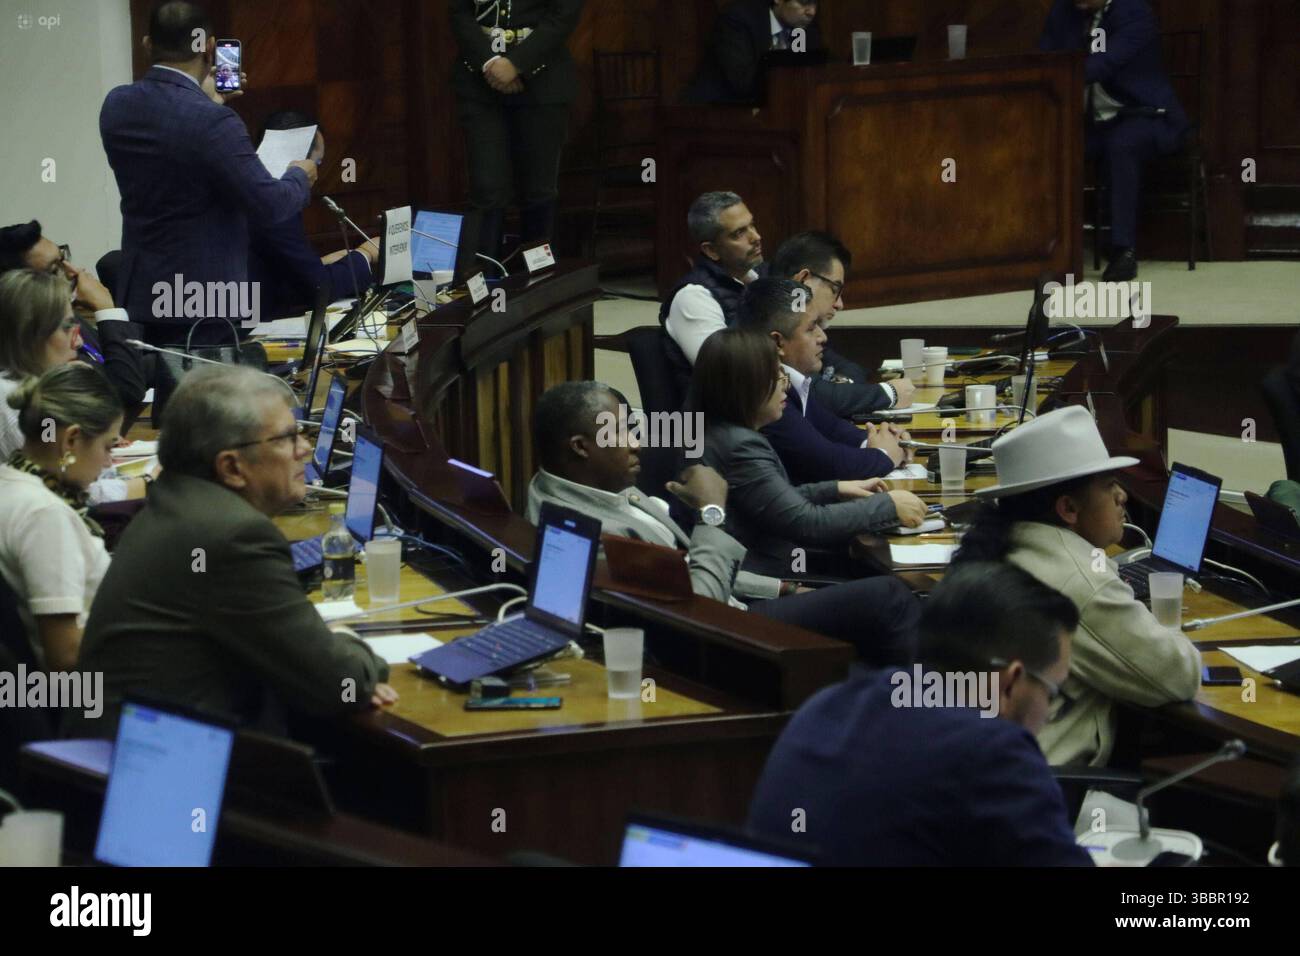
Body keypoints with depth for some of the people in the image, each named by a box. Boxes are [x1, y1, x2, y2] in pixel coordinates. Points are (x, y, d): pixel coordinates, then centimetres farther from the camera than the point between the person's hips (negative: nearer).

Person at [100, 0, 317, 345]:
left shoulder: (116, 105, 1)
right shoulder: (213, 122, -21)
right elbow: (269, 204, -18)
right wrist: (300, 176, 3)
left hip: (138, 294, 7)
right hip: (203, 302, -7)